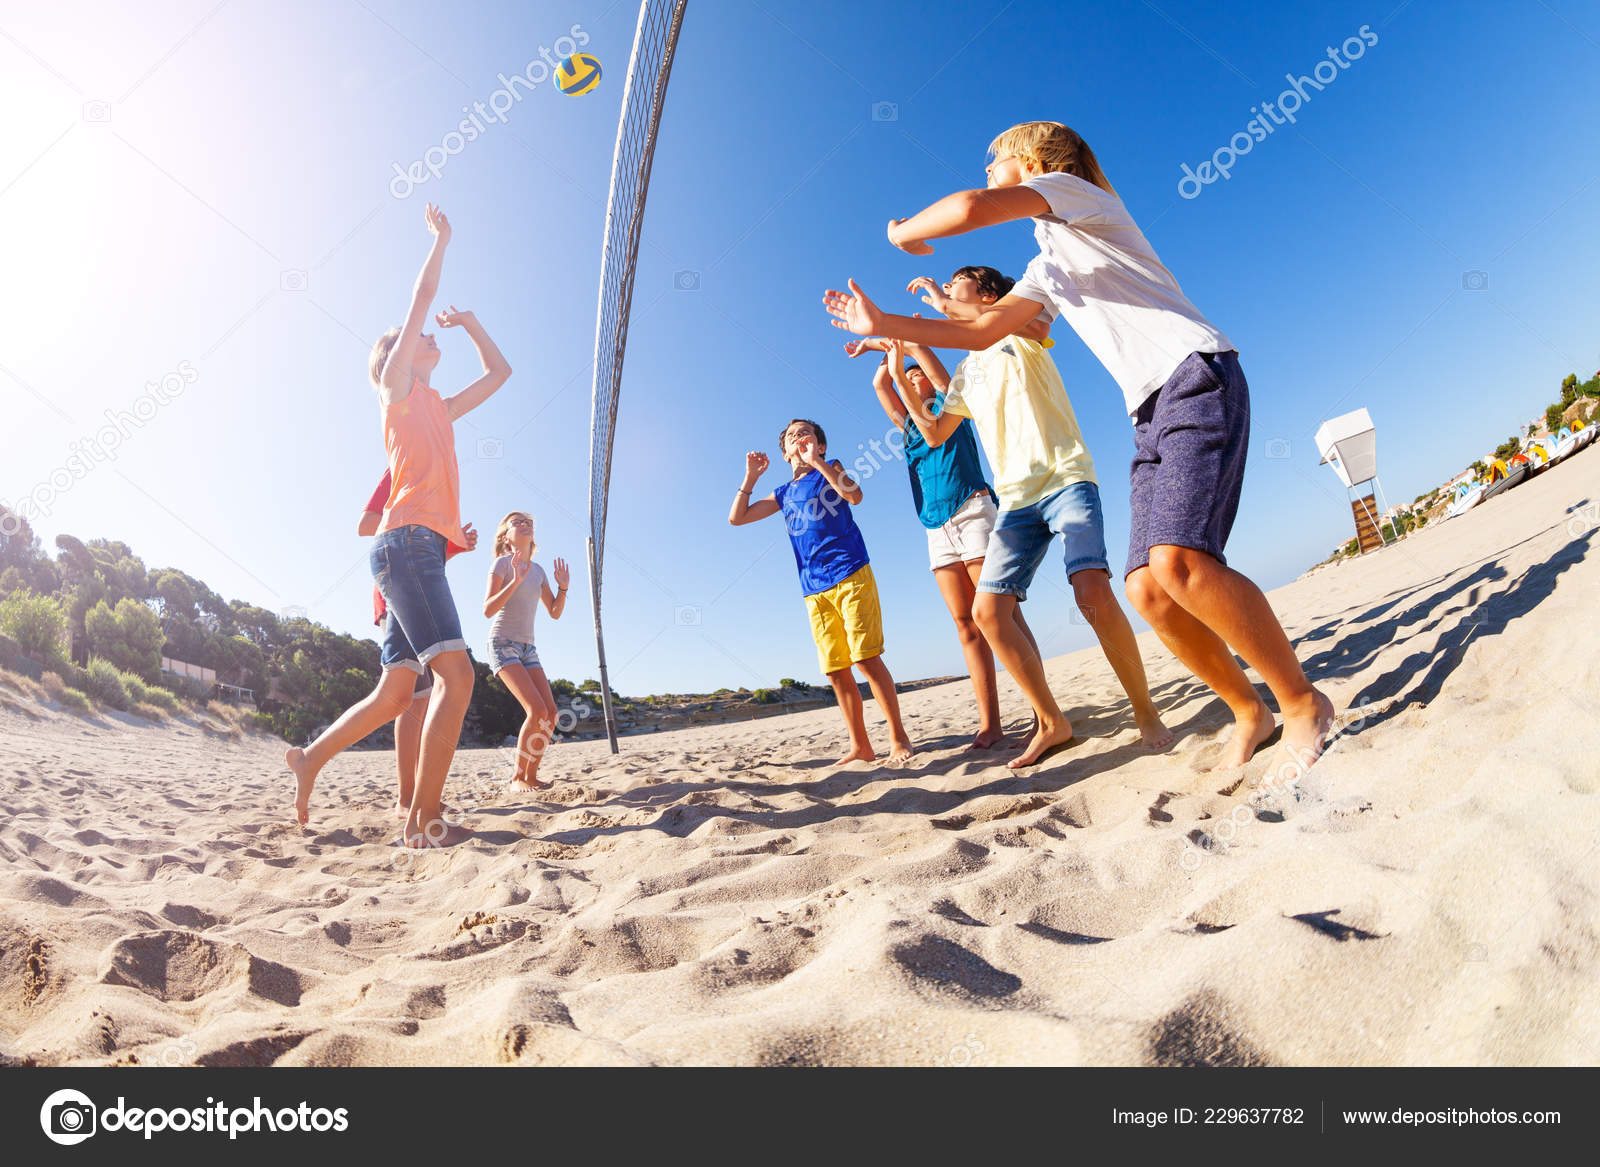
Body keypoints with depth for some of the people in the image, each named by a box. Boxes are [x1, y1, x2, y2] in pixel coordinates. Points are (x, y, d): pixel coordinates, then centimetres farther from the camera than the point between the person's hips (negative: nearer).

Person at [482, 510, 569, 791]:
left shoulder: (538, 570, 14)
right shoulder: (503, 563, -5)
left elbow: (555, 612, 16)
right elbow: (488, 610, -15)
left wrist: (563, 587, 2)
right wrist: (516, 581, -23)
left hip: (527, 648, 7)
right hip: (503, 644, -7)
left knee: (550, 712, -6)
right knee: (537, 710, -20)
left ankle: (531, 774, 7)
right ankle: (517, 777, -6)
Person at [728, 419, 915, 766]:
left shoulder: (829, 469, 7)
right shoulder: (784, 493, 20)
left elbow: (855, 495, -14)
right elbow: (737, 518, 18)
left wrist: (817, 462, -17)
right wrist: (751, 475, 13)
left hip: (851, 576, -5)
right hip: (815, 591, 5)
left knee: (866, 659, -11)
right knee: (836, 671, 4)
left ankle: (899, 739, -1)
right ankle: (861, 747, 13)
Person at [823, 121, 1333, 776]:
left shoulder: (1070, 187, 6)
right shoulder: (1048, 268, 29)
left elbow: (971, 209, -12)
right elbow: (980, 331, 30)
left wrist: (904, 231, 10)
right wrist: (881, 324, 31)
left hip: (1197, 379, -8)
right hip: (1151, 412, 8)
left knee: (1177, 560, -26)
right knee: (1147, 586, -4)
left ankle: (1303, 703, -9)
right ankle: (1250, 713, 11)